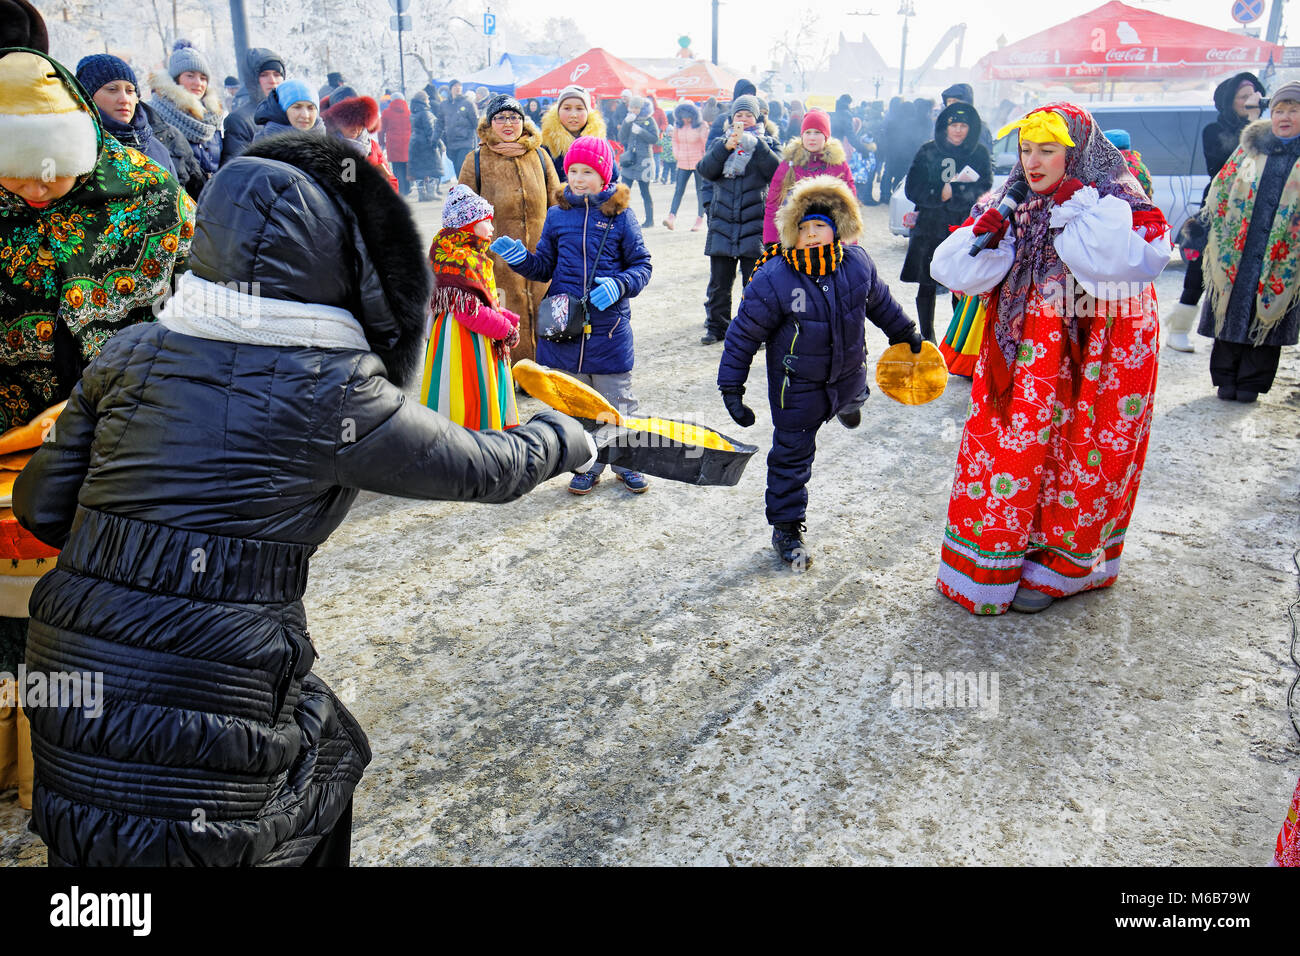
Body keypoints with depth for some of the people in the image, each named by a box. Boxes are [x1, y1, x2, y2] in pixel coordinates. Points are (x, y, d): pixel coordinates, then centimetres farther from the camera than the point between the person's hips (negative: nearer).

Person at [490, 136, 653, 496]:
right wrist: (520, 257, -8)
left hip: (610, 327, -2)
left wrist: (618, 285, -18)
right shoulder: (557, 215, 5)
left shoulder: (620, 215, -2)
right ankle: (588, 465, 28)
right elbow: (544, 267, 11)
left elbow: (642, 265, 0)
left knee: (616, 399, 7)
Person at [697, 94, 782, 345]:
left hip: (755, 223, -2)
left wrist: (755, 144, -18)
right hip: (722, 223, 2)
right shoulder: (719, 143, 14)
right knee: (719, 281, 7)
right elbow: (705, 170, -4)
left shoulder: (767, 144, 9)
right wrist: (726, 146, -16)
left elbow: (776, 171, -10)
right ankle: (716, 326, 19)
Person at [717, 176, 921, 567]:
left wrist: (904, 332, 24)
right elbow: (743, 335, -17)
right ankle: (787, 529, 19)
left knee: (852, 400, 37)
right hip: (797, 385, -4)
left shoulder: (856, 263, -12)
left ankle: (847, 405, 77)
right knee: (791, 456, 3)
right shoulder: (773, 279, -26)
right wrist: (731, 387, -18)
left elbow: (878, 300, 10)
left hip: (848, 372, 5)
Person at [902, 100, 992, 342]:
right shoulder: (928, 152, 3)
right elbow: (913, 189, -2)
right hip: (930, 229, 0)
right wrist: (941, 193, -16)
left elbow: (984, 190, -5)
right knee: (927, 286, 6)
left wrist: (950, 192, -17)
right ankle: (926, 338, 20)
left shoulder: (980, 154, 6)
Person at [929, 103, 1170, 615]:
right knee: (1004, 452, 4)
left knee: (1082, 462, 7)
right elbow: (949, 271, 0)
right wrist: (984, 233, -18)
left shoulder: (1118, 201, -6)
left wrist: (1081, 206, -24)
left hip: (1099, 356, -3)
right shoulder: (1006, 204, 5)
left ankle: (1054, 569, 26)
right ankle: (990, 568, 22)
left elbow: (1142, 257, -27)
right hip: (1021, 356, 3)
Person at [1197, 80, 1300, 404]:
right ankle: (1225, 377, 16)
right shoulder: (1249, 149, 8)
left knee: (1266, 315, 4)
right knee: (1230, 310, 4)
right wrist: (1223, 238, 4)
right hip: (1235, 253, 1)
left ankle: (1251, 381, 15)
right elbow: (1220, 190, 10)